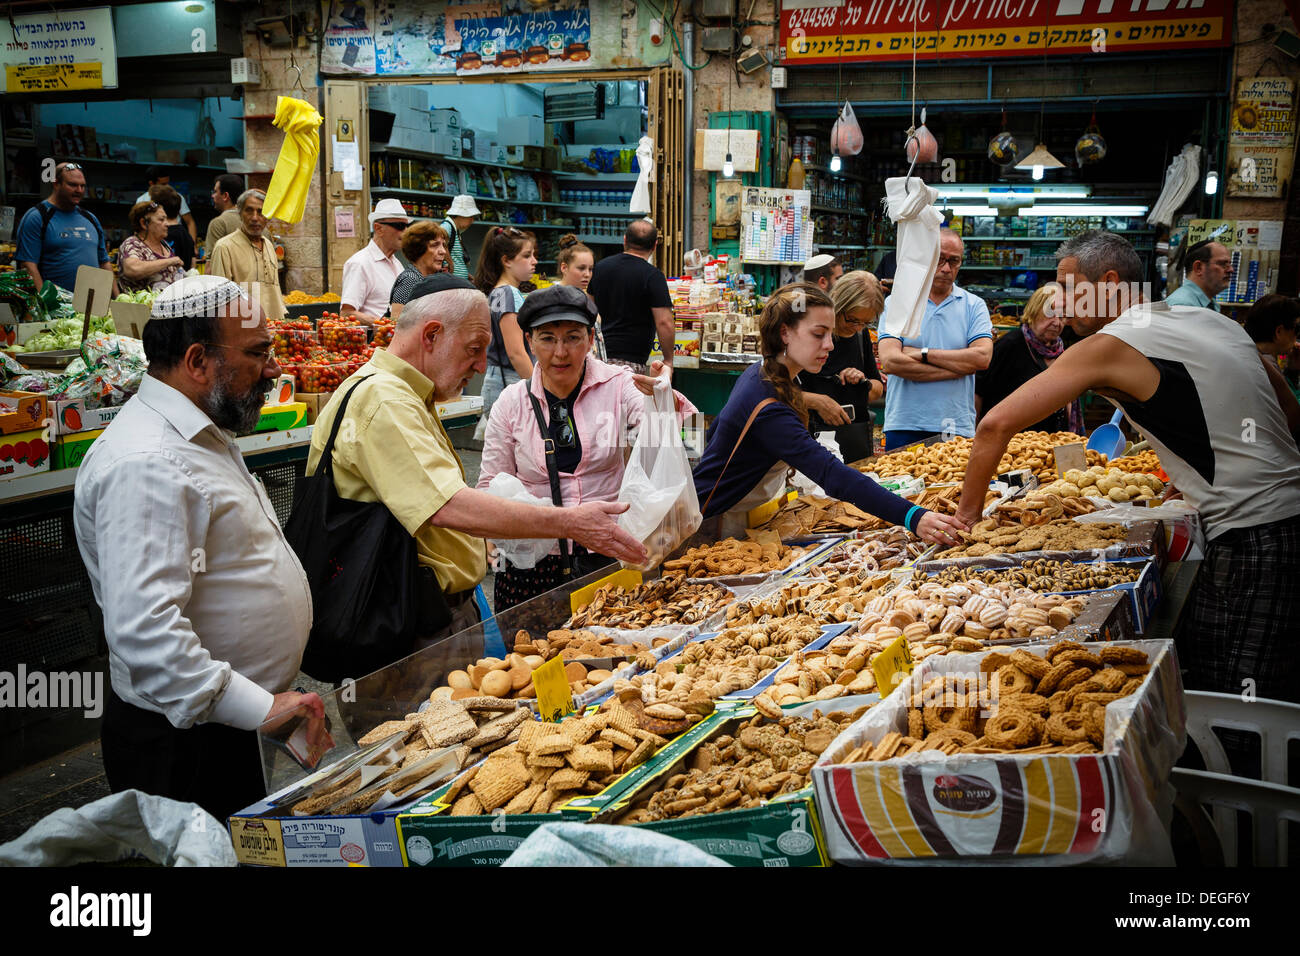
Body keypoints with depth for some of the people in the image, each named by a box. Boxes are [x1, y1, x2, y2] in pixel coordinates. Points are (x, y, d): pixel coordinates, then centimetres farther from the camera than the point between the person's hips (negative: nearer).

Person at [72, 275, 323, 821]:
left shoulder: (201, 437, 11)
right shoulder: (146, 466, -24)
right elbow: (145, 629, -33)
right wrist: (260, 707, -30)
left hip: (233, 722, 10)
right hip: (180, 739, -10)